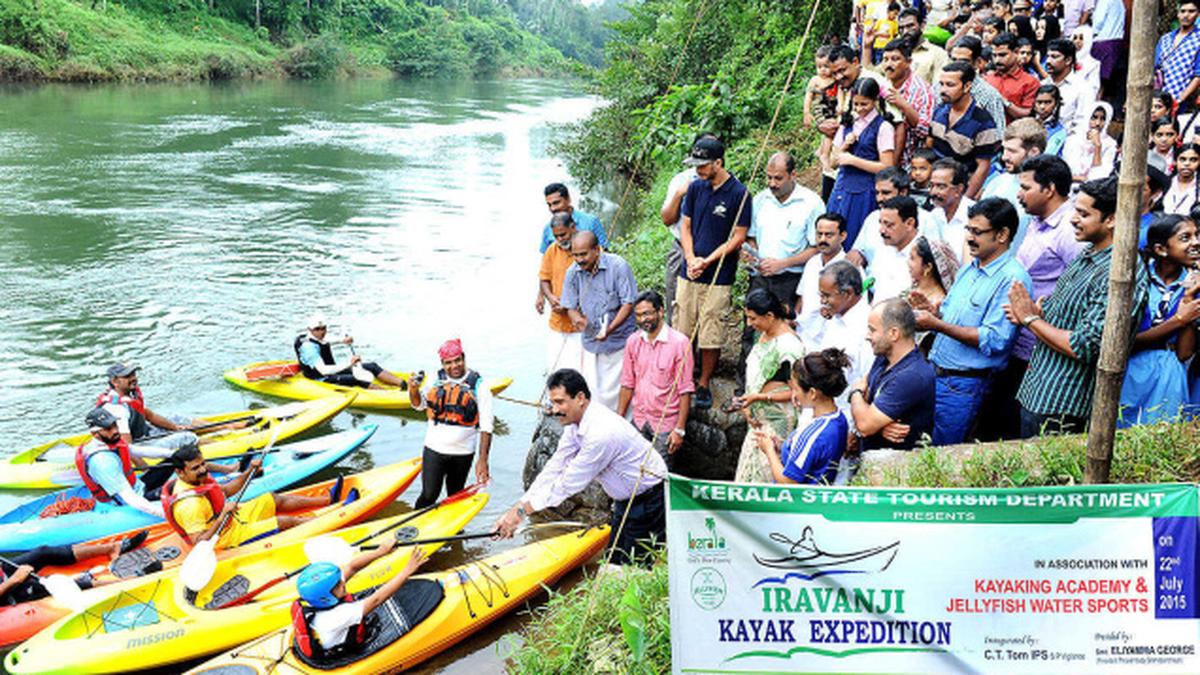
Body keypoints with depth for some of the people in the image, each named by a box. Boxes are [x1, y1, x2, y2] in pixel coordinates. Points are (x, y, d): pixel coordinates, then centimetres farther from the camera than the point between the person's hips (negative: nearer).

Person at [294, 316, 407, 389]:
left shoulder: (320, 337, 2)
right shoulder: (308, 346, -25)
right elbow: (323, 370, -36)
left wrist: (342, 341, 18)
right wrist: (348, 364, -40)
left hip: (334, 370, 9)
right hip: (322, 380, -9)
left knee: (372, 366, -3)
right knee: (358, 379, -32)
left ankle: (404, 384, -10)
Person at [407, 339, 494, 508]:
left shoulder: (478, 386, -7)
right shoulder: (436, 381, 1)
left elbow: (486, 426, -10)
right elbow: (419, 405, 18)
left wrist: (482, 459, -17)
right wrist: (413, 391, -5)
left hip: (463, 454, -1)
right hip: (434, 450, 1)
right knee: (429, 495, -5)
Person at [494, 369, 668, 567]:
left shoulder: (602, 433, -32)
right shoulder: (575, 423, -3)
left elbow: (568, 483, -27)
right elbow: (553, 469, -3)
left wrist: (522, 512, -21)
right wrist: (515, 509, -10)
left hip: (648, 499, -9)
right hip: (625, 499, 9)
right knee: (615, 563, 15)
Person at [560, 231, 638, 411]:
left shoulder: (618, 266, -15)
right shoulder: (573, 273, -3)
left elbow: (629, 303, -14)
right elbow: (571, 307, 6)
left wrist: (609, 329, -27)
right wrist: (577, 319, -19)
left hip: (619, 341, -4)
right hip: (591, 342, 4)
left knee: (613, 392, -2)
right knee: (592, 392, 6)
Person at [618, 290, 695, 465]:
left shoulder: (679, 342, -13)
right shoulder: (633, 341, 3)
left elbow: (685, 390, -13)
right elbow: (627, 384, 11)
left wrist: (680, 429, -15)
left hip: (666, 424, -5)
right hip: (639, 420, 5)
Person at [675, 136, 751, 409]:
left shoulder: (739, 194, -9)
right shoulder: (696, 188, 6)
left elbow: (738, 237, -8)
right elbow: (685, 226, 11)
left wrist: (707, 261, -12)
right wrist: (691, 259, -4)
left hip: (719, 277, -5)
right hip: (689, 273, 5)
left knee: (710, 335, 1)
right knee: (682, 332, 8)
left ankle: (704, 385, 15)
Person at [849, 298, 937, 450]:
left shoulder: (912, 376, -22)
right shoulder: (883, 358, 6)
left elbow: (865, 425, -22)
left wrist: (856, 392, -2)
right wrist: (879, 425, -14)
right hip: (868, 452, 8)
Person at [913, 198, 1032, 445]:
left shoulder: (1013, 279, -15)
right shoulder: (969, 269, 13)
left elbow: (994, 340, -22)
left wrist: (937, 325, -22)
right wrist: (931, 310, -2)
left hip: (963, 385, -8)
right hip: (935, 373, 8)